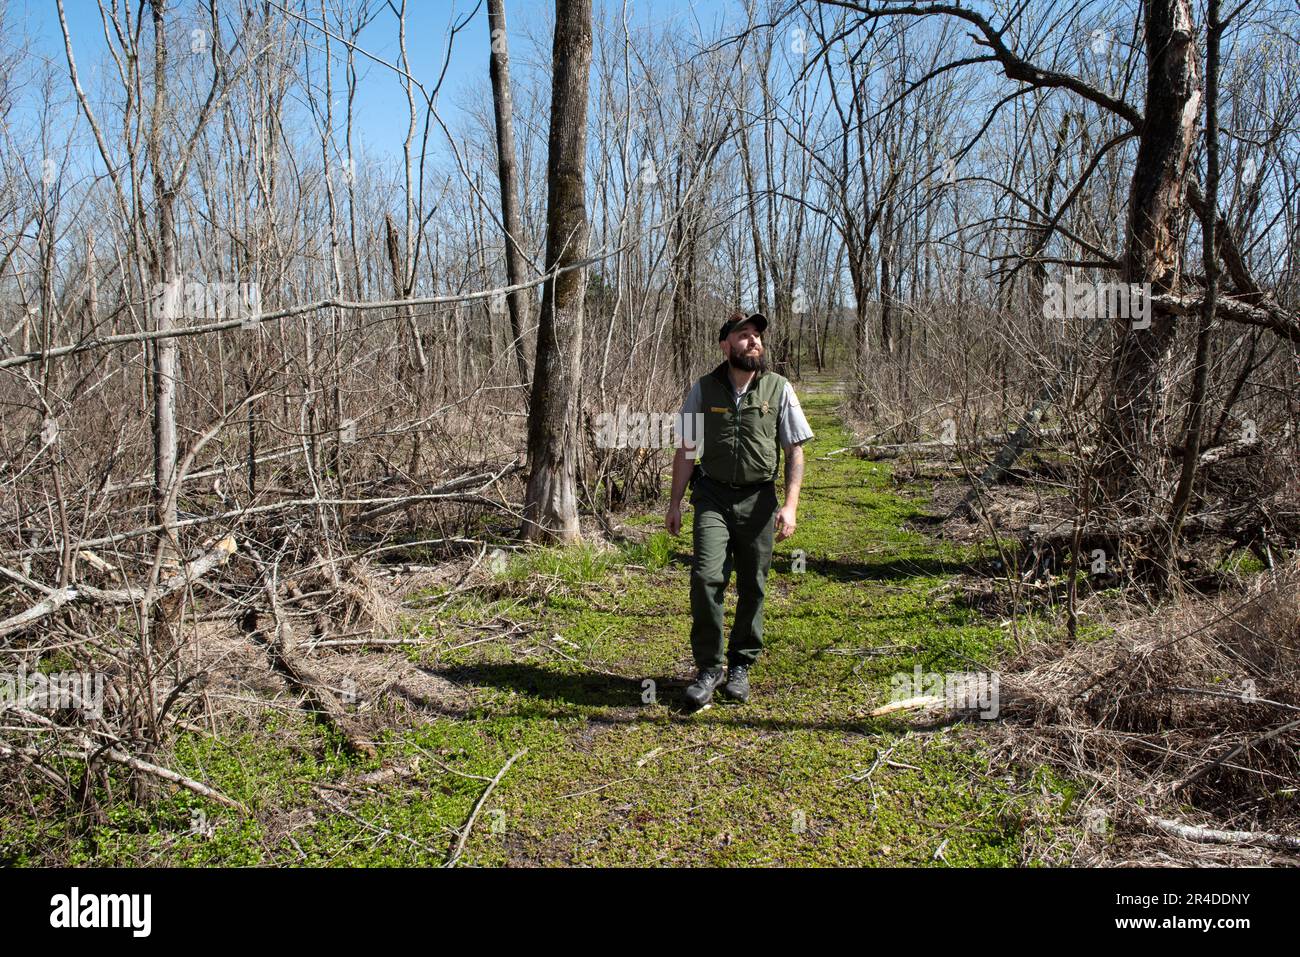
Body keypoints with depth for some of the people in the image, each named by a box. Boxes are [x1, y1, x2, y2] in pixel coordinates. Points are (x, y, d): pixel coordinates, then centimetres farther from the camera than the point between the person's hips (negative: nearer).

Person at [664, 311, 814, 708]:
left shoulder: (779, 389, 1)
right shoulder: (703, 389, 2)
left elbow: (795, 451, 1)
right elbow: (685, 450, 7)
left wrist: (790, 505, -8)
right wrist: (675, 503, 5)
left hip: (757, 500, 1)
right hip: (712, 497, 0)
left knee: (753, 586, 6)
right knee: (706, 577, -14)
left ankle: (741, 667, 23)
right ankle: (708, 667, 1)